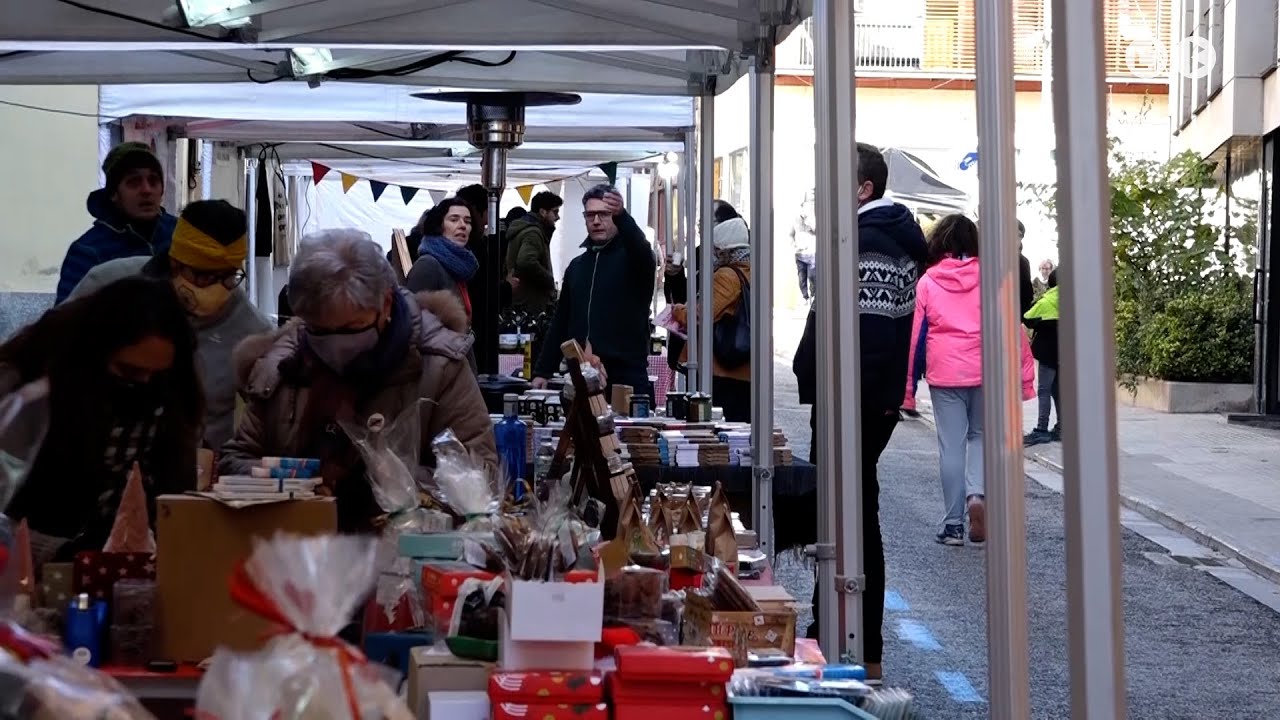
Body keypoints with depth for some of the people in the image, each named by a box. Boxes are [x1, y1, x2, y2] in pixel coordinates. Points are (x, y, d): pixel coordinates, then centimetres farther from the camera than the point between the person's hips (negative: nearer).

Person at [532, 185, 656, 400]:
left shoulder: (631, 256, 1)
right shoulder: (577, 266, 18)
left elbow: (641, 248, -25)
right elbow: (560, 323, 21)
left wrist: (621, 216, -44)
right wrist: (543, 371, 14)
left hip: (627, 376, -5)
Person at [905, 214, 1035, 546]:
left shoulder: (927, 282, 3)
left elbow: (914, 333, 2)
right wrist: (1024, 375, 6)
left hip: (944, 372, -1)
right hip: (985, 371, 1)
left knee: (951, 445, 5)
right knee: (981, 435, 18)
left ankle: (954, 525, 7)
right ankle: (977, 493, -8)